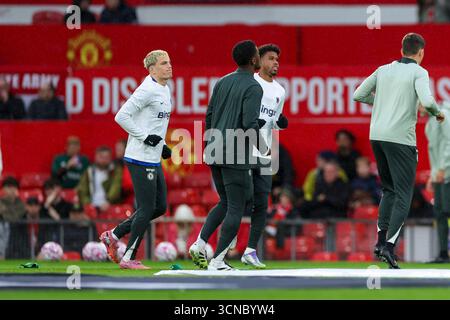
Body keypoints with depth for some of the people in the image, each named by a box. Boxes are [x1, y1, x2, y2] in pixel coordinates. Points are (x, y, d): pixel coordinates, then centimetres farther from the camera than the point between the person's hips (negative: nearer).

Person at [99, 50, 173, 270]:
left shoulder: (165, 90, 14)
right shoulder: (147, 90, -15)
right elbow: (122, 116, -19)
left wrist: (162, 145, 14)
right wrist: (145, 137, -20)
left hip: (154, 160, 10)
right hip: (141, 159, -10)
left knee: (160, 207, 11)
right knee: (147, 208, -6)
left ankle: (113, 235, 20)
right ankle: (128, 258, 3)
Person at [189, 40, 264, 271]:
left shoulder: (222, 83, 13)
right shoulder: (253, 88, -10)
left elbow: (209, 117, 16)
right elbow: (250, 124, -18)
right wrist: (262, 148, -3)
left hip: (214, 154, 8)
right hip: (236, 157, -8)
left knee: (226, 203, 21)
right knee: (236, 208, 0)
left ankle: (199, 245, 6)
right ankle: (217, 261, -3)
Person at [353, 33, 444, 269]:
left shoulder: (384, 70, 12)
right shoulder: (418, 72, -3)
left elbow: (358, 95, 12)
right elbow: (427, 101, -19)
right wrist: (437, 114, 1)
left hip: (377, 136, 6)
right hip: (401, 139, -6)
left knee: (389, 190, 21)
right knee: (403, 195, -2)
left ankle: (380, 240, 12)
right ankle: (389, 246, -15)